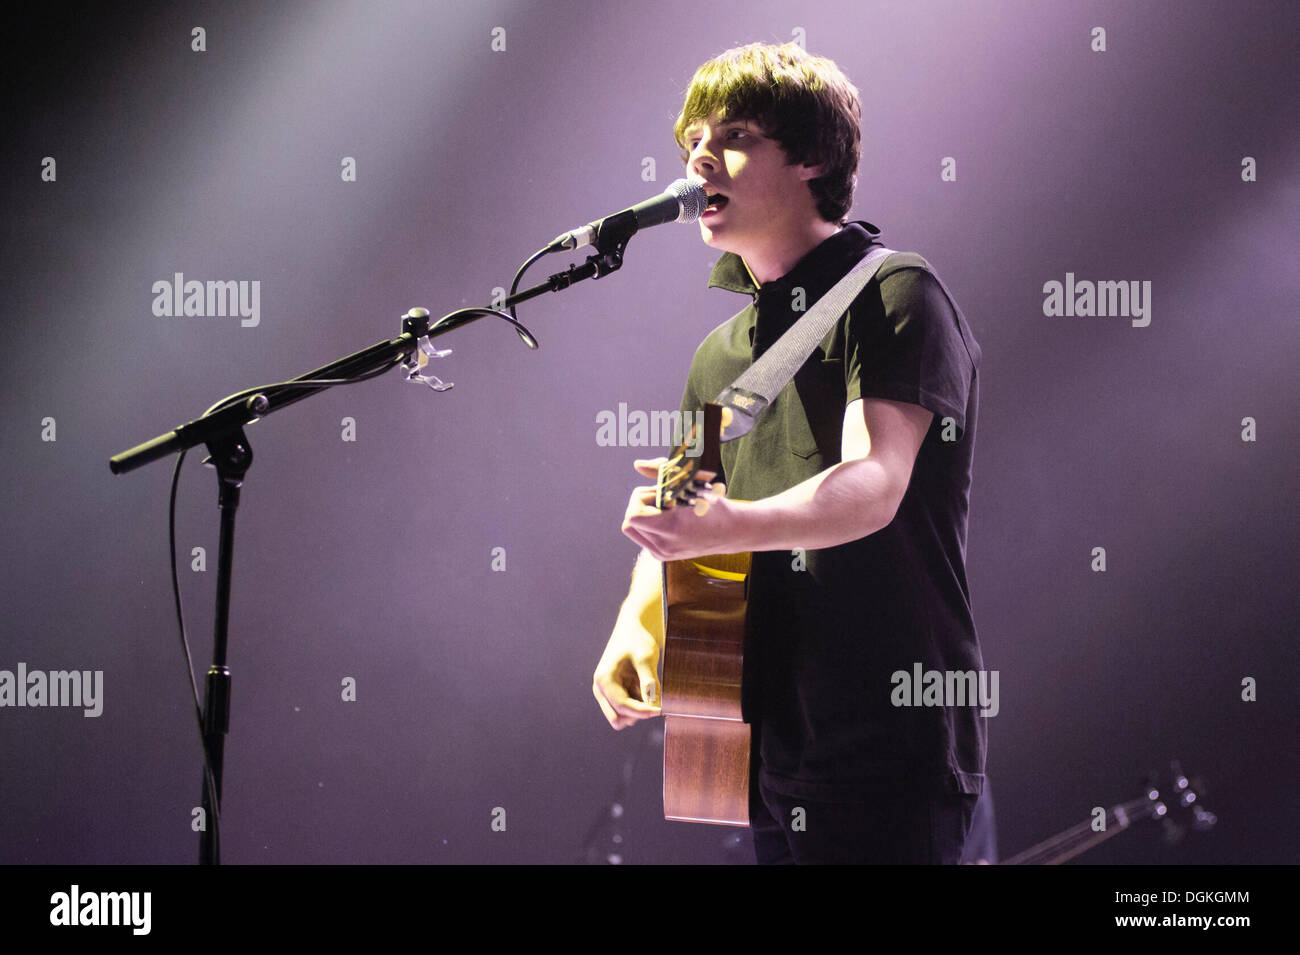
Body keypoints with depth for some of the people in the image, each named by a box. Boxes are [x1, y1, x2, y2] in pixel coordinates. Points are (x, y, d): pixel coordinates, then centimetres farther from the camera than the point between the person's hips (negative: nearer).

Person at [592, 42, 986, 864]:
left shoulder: (892, 293, -6)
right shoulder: (722, 353, 18)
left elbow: (875, 485, -21)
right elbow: (678, 516, 19)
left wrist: (729, 526, -38)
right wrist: (636, 628, -2)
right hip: (770, 749, 7)